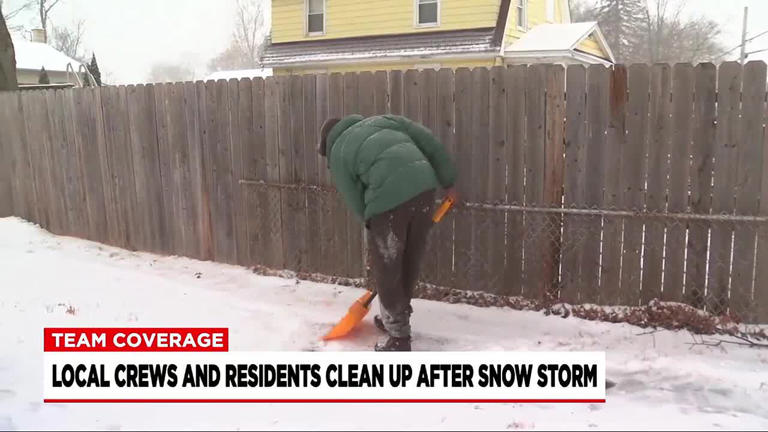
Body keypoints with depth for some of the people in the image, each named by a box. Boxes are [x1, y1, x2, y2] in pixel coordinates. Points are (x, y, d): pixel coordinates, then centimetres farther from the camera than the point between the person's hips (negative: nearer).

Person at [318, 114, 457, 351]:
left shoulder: (337, 154, 15)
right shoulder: (381, 120, 26)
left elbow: (357, 203, 12)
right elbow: (430, 141, 19)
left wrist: (373, 225, 24)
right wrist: (448, 181, 23)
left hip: (388, 197, -6)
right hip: (424, 186, 6)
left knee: (387, 270, 11)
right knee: (410, 263, 20)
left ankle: (399, 336, 19)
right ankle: (395, 318, 39)